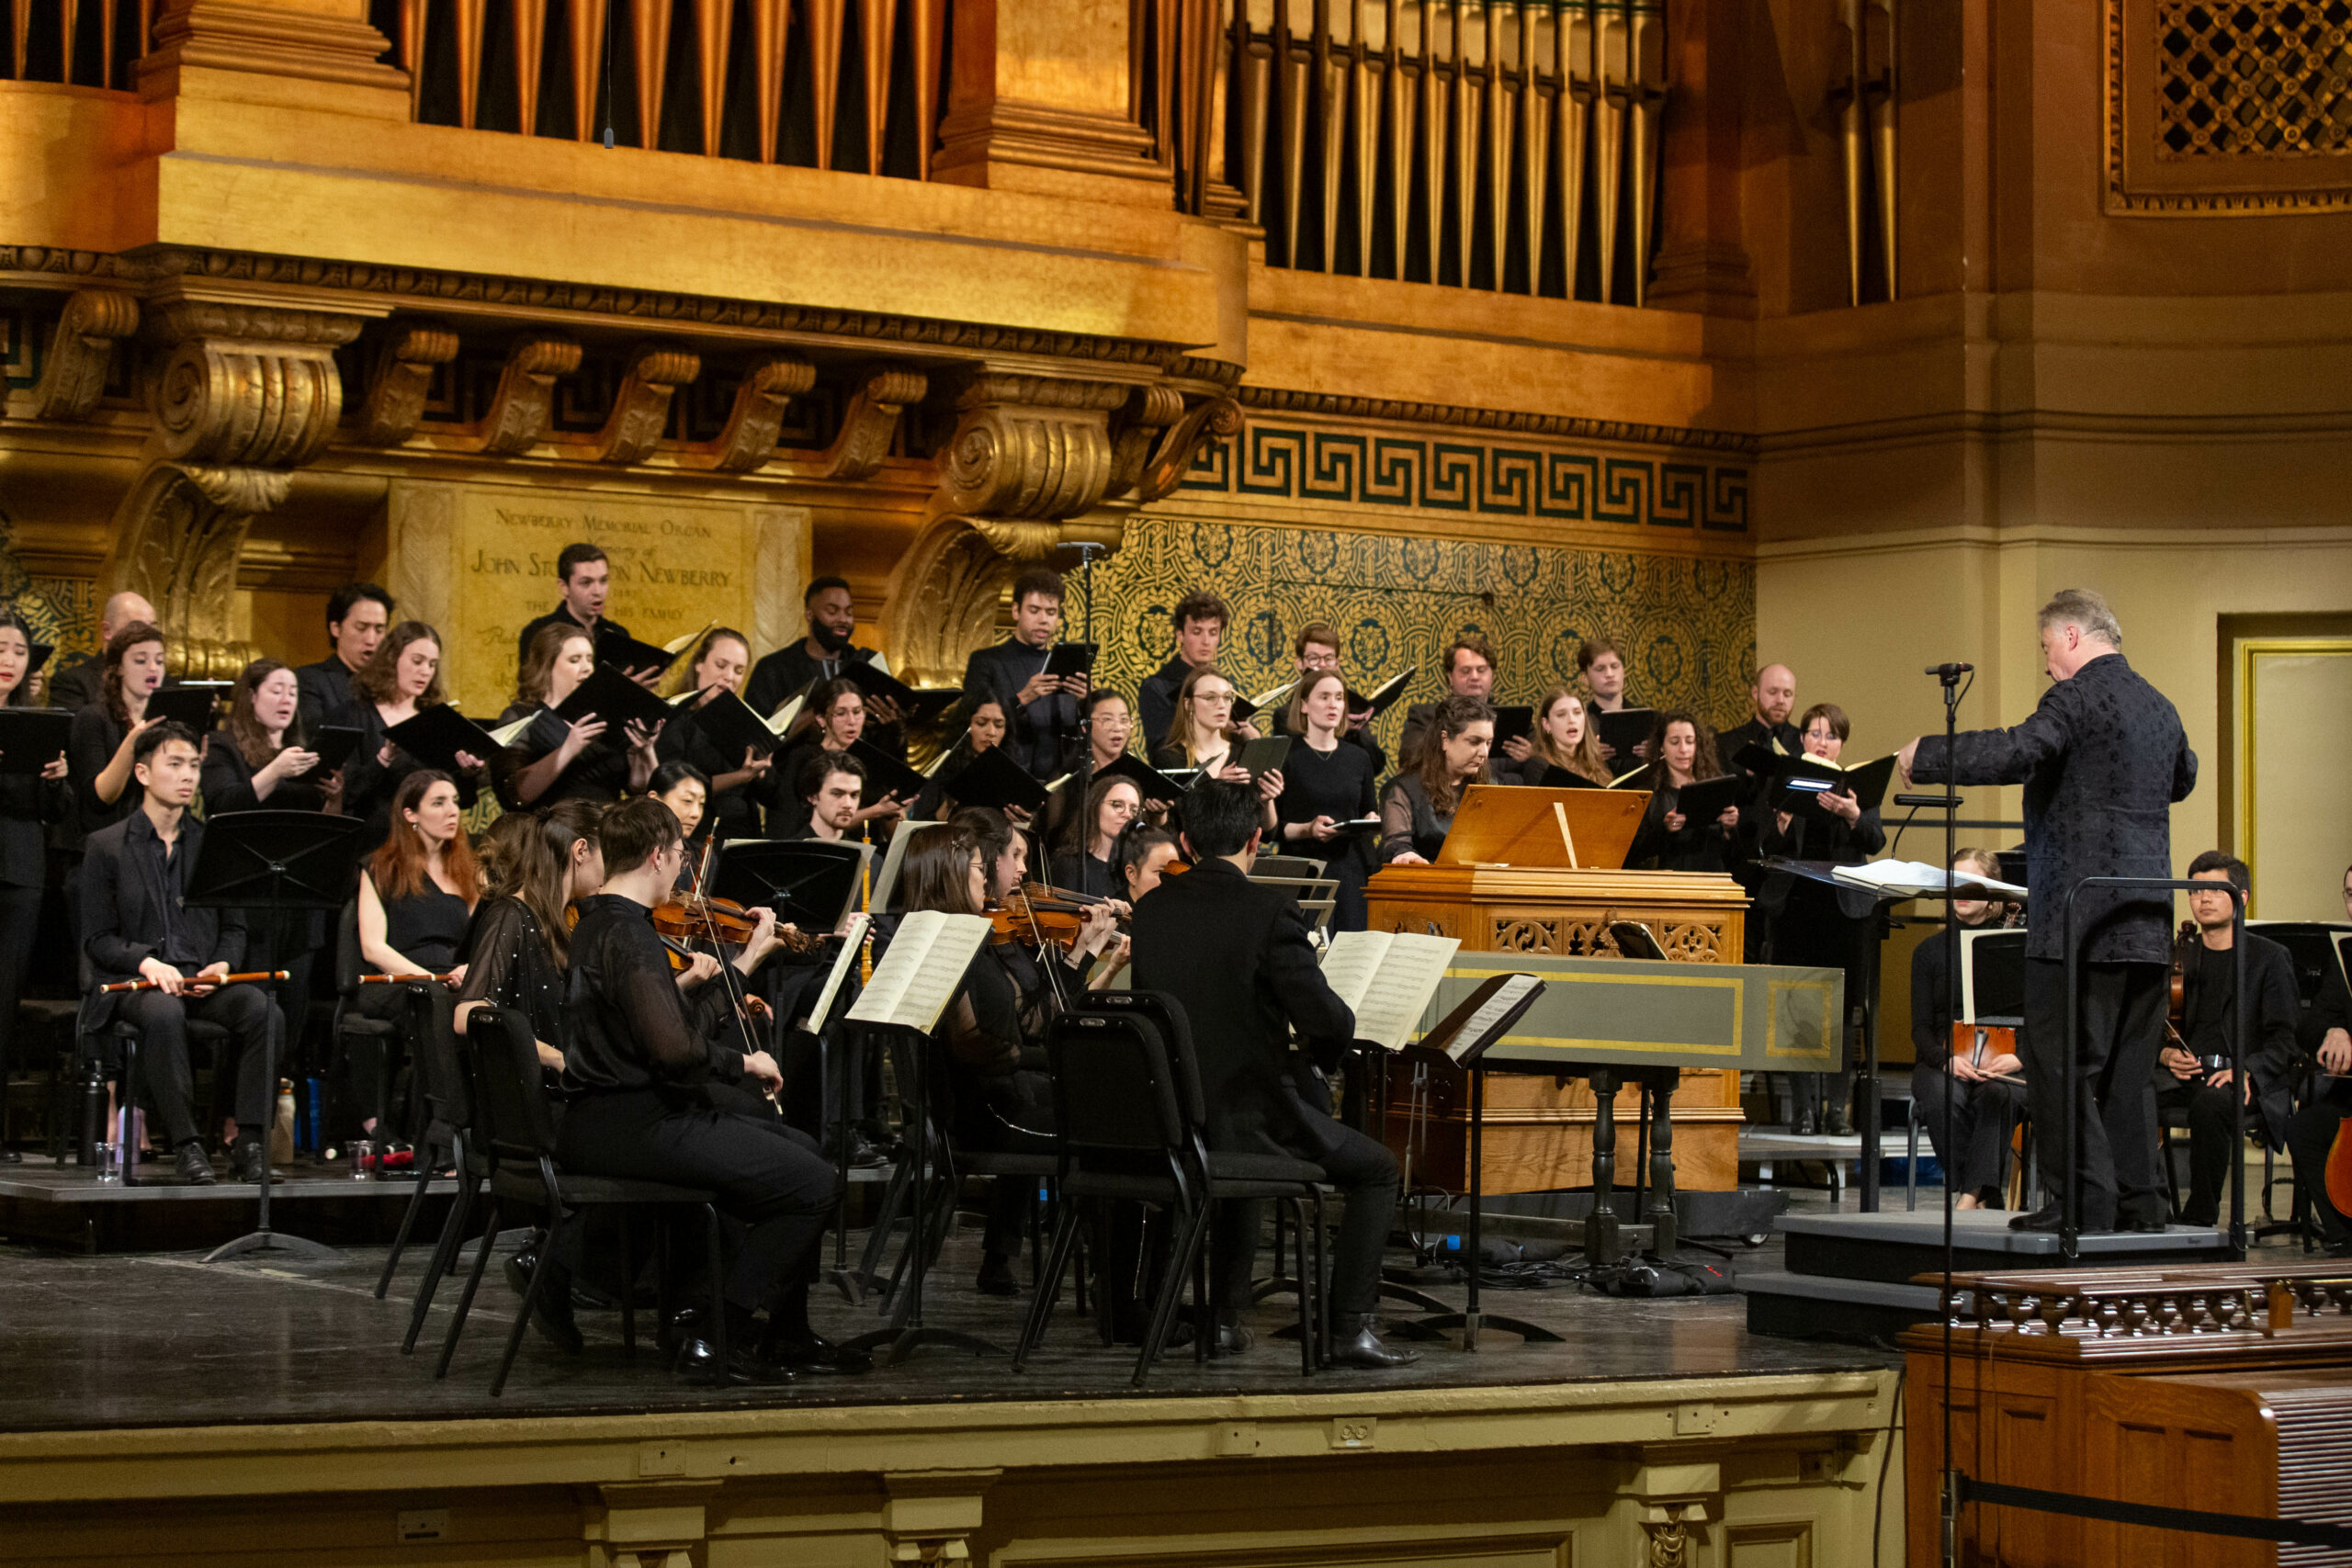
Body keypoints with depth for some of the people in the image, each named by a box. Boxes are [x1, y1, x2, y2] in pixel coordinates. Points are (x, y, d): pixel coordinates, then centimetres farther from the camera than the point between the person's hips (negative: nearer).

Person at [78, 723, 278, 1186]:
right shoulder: (106, 846, 6)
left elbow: (235, 926, 16)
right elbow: (97, 939, 2)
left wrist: (222, 965, -6)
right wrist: (146, 962, -18)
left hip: (203, 979, 3)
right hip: (131, 982, -3)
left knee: (262, 1008, -30)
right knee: (164, 1013, -39)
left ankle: (248, 1140, -27)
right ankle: (185, 1144, -33)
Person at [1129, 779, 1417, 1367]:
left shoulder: (1150, 910, 2)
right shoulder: (1268, 910, -15)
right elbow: (1329, 1022, -17)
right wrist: (1333, 1029, 8)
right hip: (1251, 1115, -6)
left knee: (1242, 1155, 38)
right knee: (1376, 1170, 14)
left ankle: (1224, 1314, 34)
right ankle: (1351, 1328, 6)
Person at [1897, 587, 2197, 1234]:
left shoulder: (2079, 696, -11)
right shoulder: (2160, 706, 16)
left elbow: (2017, 752, -25)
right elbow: (2183, 776, 35)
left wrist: (1924, 756, -15)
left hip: (2082, 914, -8)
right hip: (2147, 924, 8)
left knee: (2059, 1060, -4)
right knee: (2125, 1066, 12)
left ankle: (2085, 1198, -7)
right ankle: (2137, 1200, 13)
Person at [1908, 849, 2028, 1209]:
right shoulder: (1930, 951, 12)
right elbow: (1921, 1030, 6)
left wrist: (2018, 1058, -16)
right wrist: (1945, 1058, -16)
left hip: (2003, 1067, -1)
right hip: (1943, 1063, 1)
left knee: (1996, 1095, -37)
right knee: (1944, 1098, -35)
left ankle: (1970, 1196, -44)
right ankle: (1985, 1199, -29)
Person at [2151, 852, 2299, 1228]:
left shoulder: (2269, 958, 7)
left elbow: (2287, 1038, -1)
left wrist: (2248, 1070, -20)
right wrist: (2165, 1054, -4)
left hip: (2250, 1085, -3)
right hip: (2185, 1075, 4)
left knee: (2210, 1103, -39)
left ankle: (2202, 1215, -26)